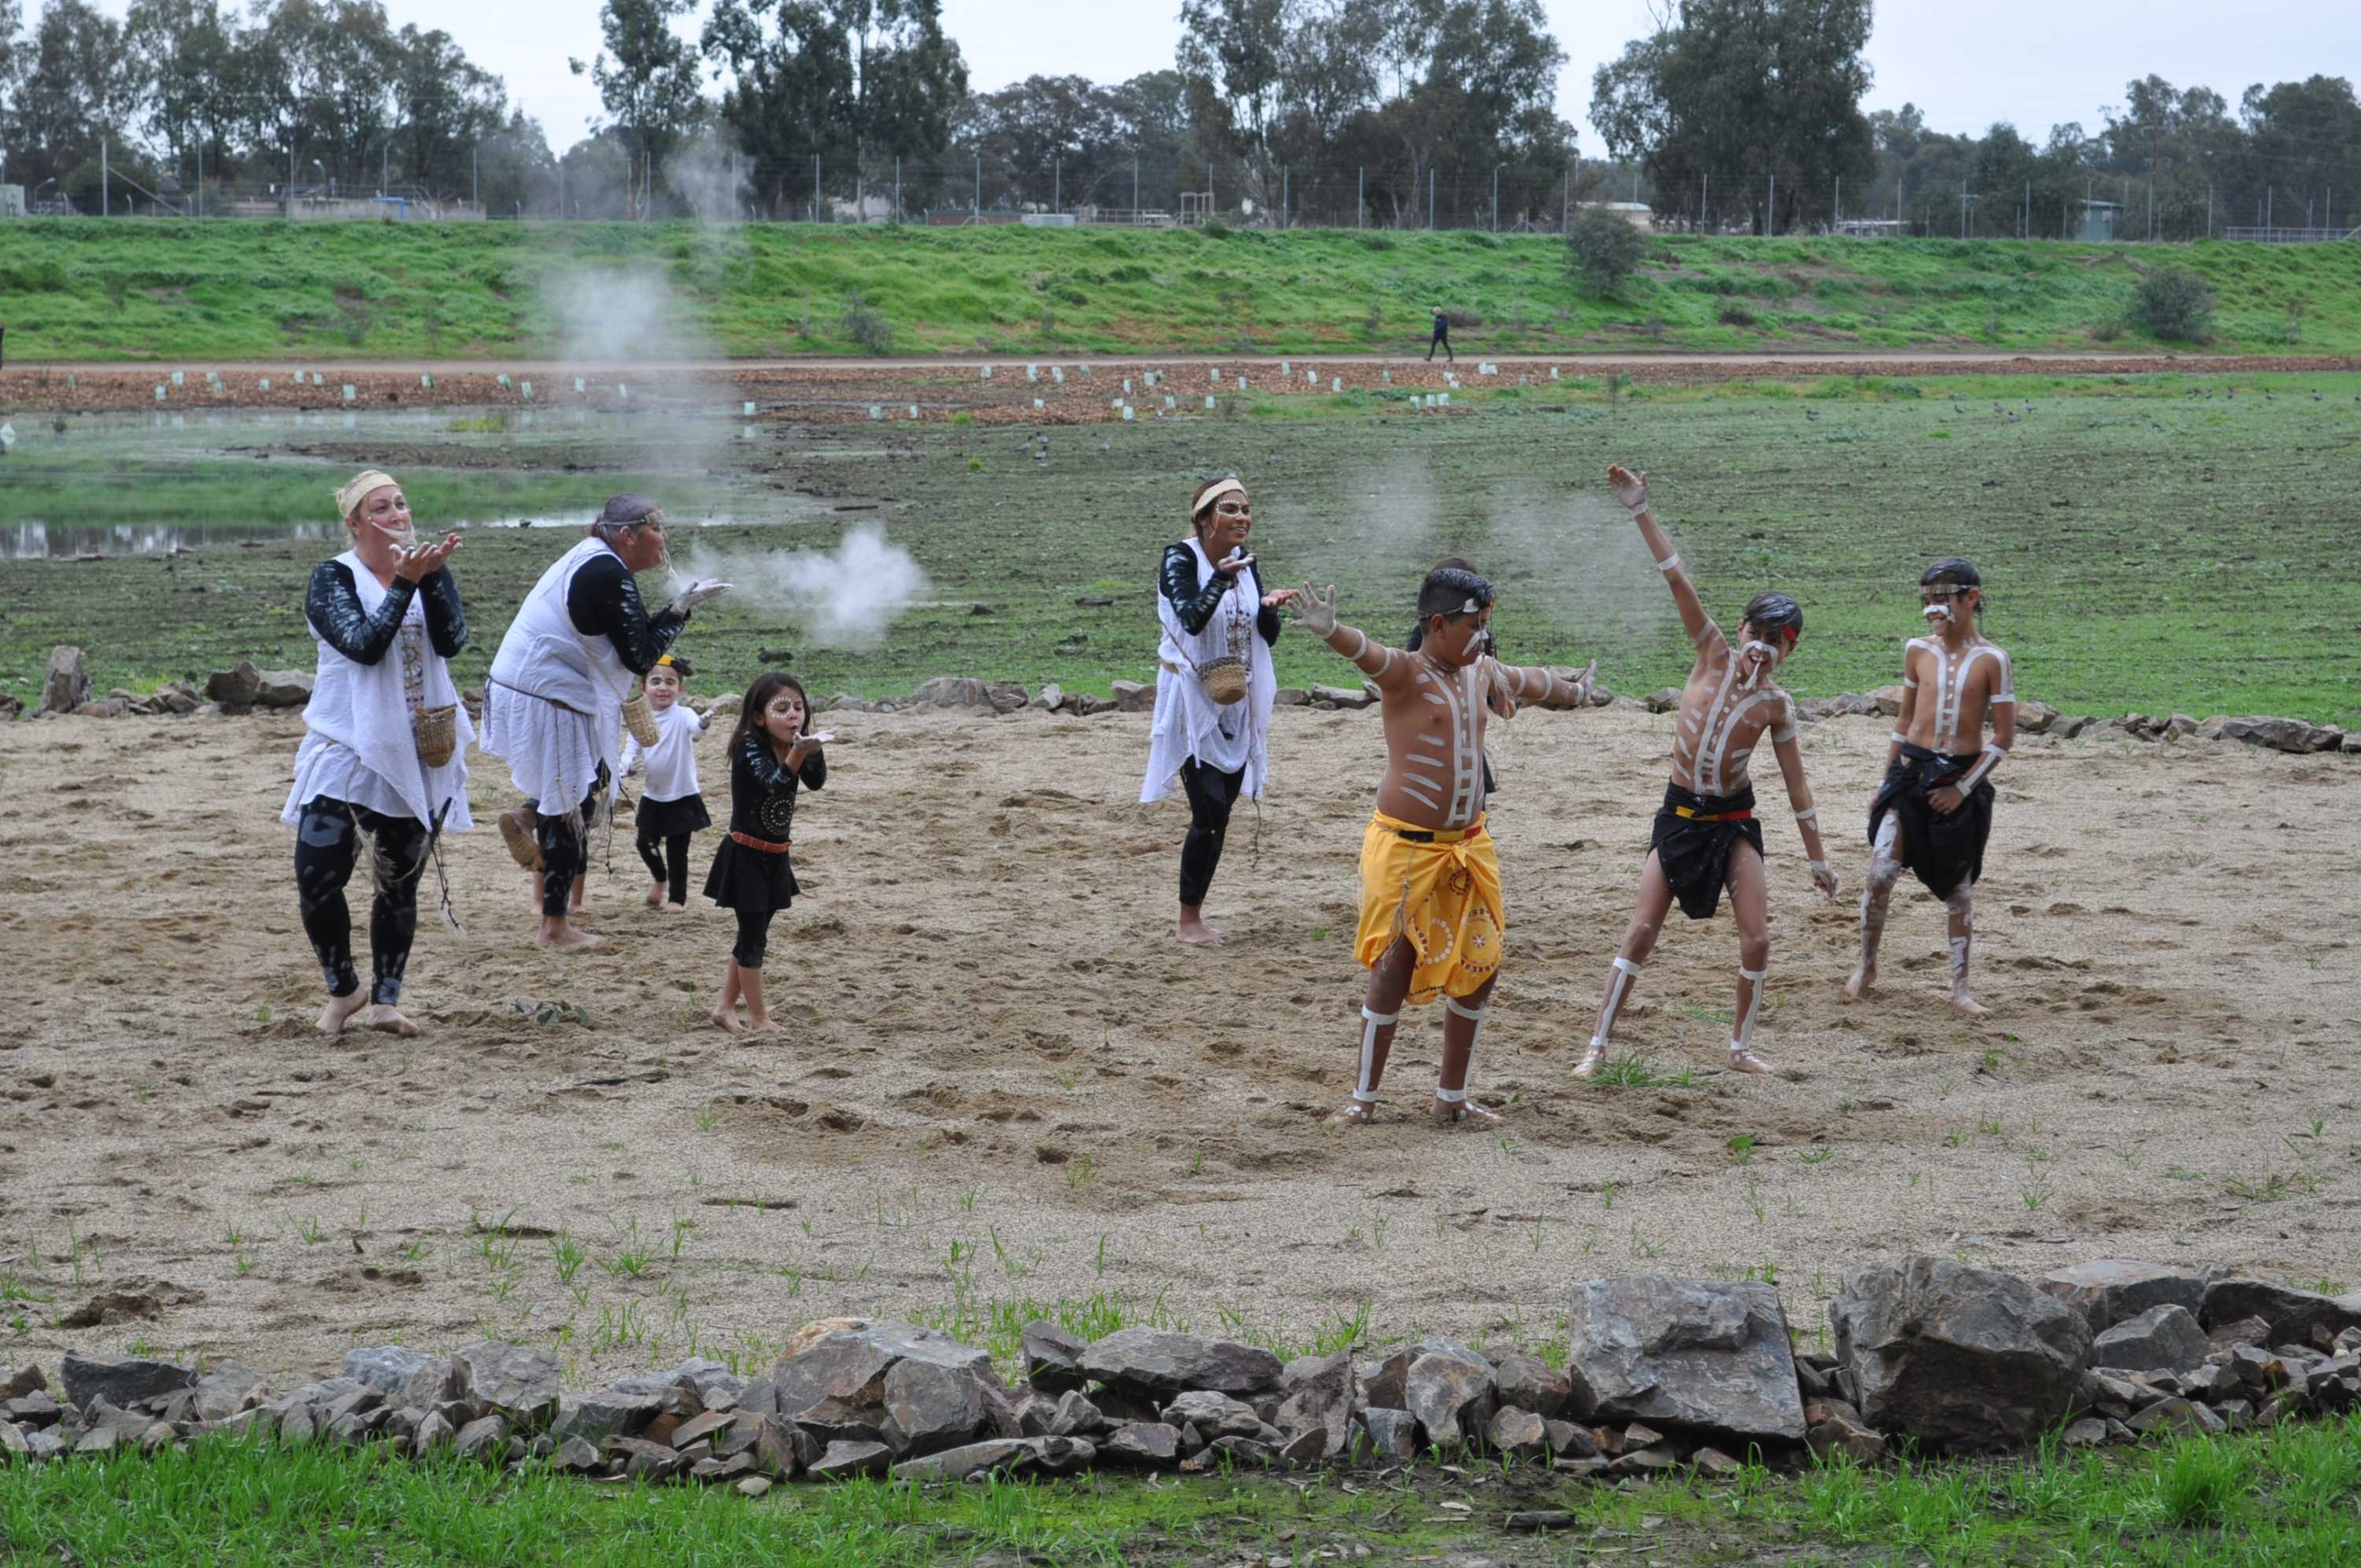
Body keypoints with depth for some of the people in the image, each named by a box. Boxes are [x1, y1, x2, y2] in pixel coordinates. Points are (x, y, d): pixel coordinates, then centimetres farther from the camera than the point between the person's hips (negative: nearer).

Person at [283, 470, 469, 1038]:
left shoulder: (431, 570, 6)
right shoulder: (334, 579, -4)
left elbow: (452, 642, -9)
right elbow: (364, 645, -19)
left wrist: (431, 576, -20)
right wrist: (405, 583, -24)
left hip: (419, 755, 3)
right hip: (346, 750, -3)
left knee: (399, 883, 5)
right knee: (317, 877, -9)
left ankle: (384, 1000, 13)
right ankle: (343, 990, 12)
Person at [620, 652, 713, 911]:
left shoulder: (682, 716, -16)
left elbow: (695, 727, -39)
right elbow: (630, 752, 1)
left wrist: (704, 722, -64)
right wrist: (630, 766, -24)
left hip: (683, 796, -5)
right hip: (653, 796, 5)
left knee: (677, 850, 2)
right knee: (645, 843, 15)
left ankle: (677, 897, 20)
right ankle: (660, 879, 44)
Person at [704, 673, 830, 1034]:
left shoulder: (790, 745, 1)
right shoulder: (750, 746, -19)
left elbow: (815, 782, -8)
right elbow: (775, 784, -34)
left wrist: (815, 751, -25)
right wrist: (799, 751, -50)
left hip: (775, 856, 8)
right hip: (746, 855, -8)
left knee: (754, 935, 15)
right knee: (752, 936, -2)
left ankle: (725, 1007, 26)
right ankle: (759, 1019, 6)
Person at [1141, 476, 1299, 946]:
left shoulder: (1244, 560, 6)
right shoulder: (1180, 559, -11)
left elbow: (1269, 635, 7)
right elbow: (1192, 619, -27)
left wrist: (1269, 607, -14)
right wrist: (1222, 579, -42)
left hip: (1236, 705, 6)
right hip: (1194, 702, -6)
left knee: (1220, 813, 9)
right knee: (1210, 810, -11)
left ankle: (1196, 912, 20)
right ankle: (1189, 919, 1)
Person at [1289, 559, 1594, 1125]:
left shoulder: (1482, 672, 11)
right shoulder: (1405, 672, -12)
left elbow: (1529, 683, 33)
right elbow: (1366, 652, -36)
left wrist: (1576, 691, 53)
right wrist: (1329, 631, -59)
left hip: (1469, 844, 7)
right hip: (1406, 845, -7)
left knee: (1480, 966, 8)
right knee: (1395, 967, -6)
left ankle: (1451, 1097, 20)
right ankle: (1364, 1097, 7)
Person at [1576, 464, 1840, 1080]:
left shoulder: (1776, 705, -3)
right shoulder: (1714, 655, -5)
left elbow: (1797, 786, 4)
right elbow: (1677, 580, -14)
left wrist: (1817, 858, 5)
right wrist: (1641, 512, -21)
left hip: (1734, 821, 1)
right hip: (1680, 815, -1)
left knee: (1757, 942, -4)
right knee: (1640, 933, -4)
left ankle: (1741, 1047, 14)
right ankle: (1598, 1046, 2)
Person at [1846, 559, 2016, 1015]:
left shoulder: (1991, 660, -6)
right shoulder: (1918, 650, 5)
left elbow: (2004, 737, -5)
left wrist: (1963, 788, -10)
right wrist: (1886, 782, 15)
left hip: (1963, 777, -2)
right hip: (1913, 772, 2)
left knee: (1958, 887, 6)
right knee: (1880, 873, -9)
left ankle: (1959, 988, 16)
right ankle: (1867, 967, 9)